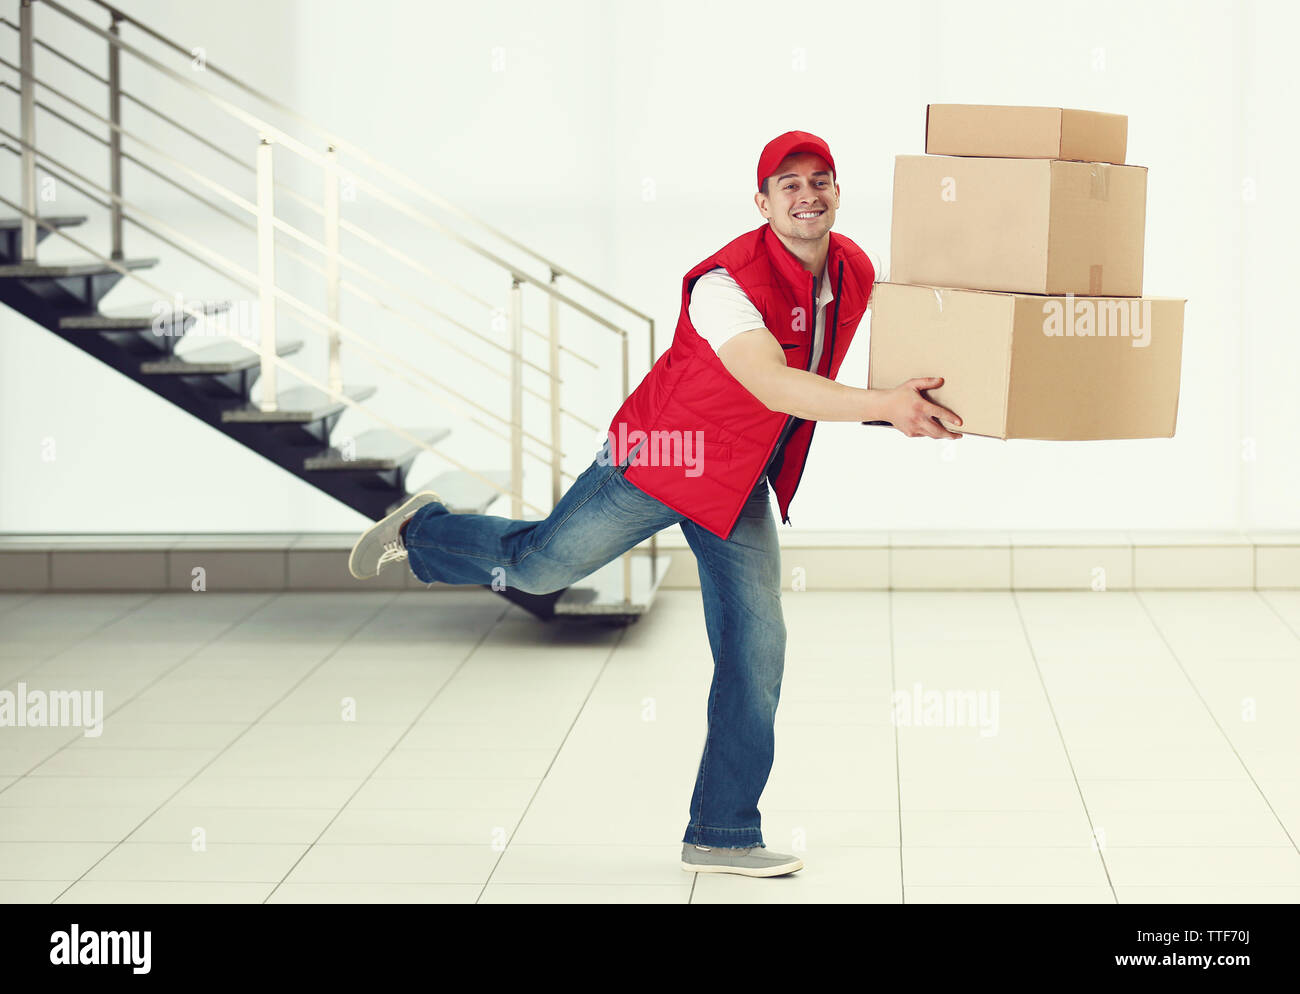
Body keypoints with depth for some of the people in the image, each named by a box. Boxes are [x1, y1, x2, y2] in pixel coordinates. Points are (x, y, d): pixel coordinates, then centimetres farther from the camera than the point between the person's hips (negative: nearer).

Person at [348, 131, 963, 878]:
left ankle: (723, 834, 10)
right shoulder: (728, 283, -31)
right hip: (659, 459, -6)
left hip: (742, 491, 6)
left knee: (757, 654, 1)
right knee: (538, 566, 11)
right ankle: (422, 532, 42)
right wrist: (885, 405, -56)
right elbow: (772, 385, -45)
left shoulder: (857, 274, -6)